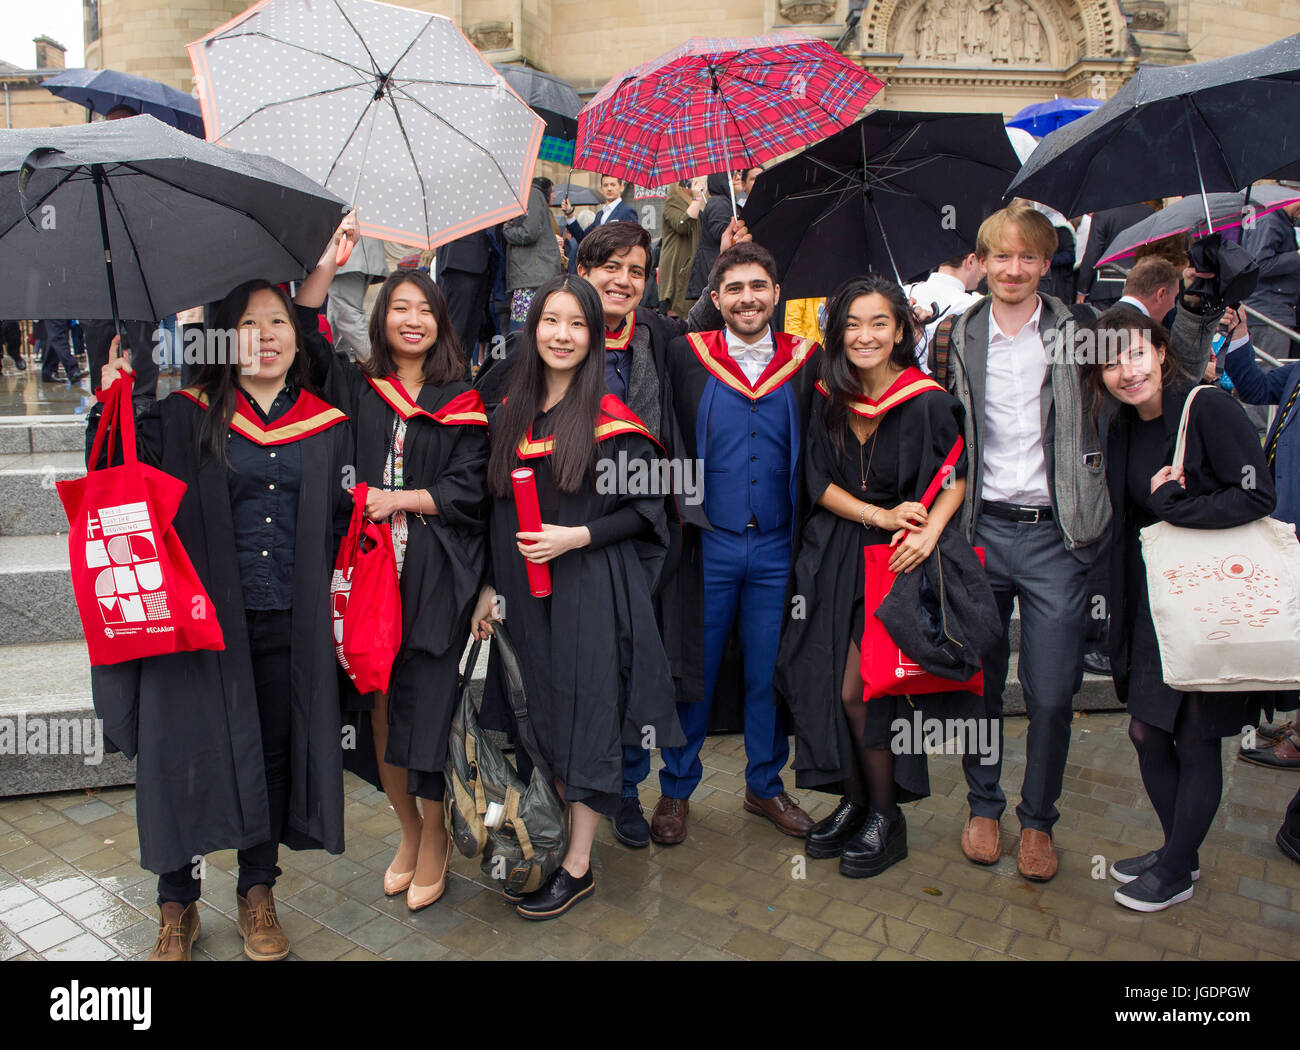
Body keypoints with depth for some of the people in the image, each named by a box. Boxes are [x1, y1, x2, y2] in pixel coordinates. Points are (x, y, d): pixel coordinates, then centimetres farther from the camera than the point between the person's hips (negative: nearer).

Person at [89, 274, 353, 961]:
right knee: (189, 753, 5)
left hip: (290, 626, 2)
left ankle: (257, 893, 31)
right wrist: (111, 405, -17)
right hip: (201, 617, -1)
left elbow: (341, 524, 11)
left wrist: (338, 609, 5)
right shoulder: (186, 416, 3)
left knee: (273, 753, 11)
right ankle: (177, 907, 27)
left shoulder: (327, 426, 7)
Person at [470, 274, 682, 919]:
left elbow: (647, 507, -6)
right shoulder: (511, 413, 8)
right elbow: (499, 510, 13)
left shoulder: (611, 420, -7)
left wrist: (577, 536, -17)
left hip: (591, 592, -5)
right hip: (525, 591, 5)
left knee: (585, 715, 1)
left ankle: (578, 865, 15)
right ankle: (559, 832, 32)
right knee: (540, 714, 12)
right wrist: (491, 586, 9)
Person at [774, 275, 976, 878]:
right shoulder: (828, 398, 4)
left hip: (898, 560, -4)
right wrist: (878, 516, -11)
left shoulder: (928, 402, -8)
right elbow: (819, 482, 3)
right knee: (831, 687, 3)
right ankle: (855, 799, 24)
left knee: (859, 689, -6)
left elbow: (955, 480, -3)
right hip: (835, 560, 4)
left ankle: (885, 816, 15)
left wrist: (928, 531, -21)